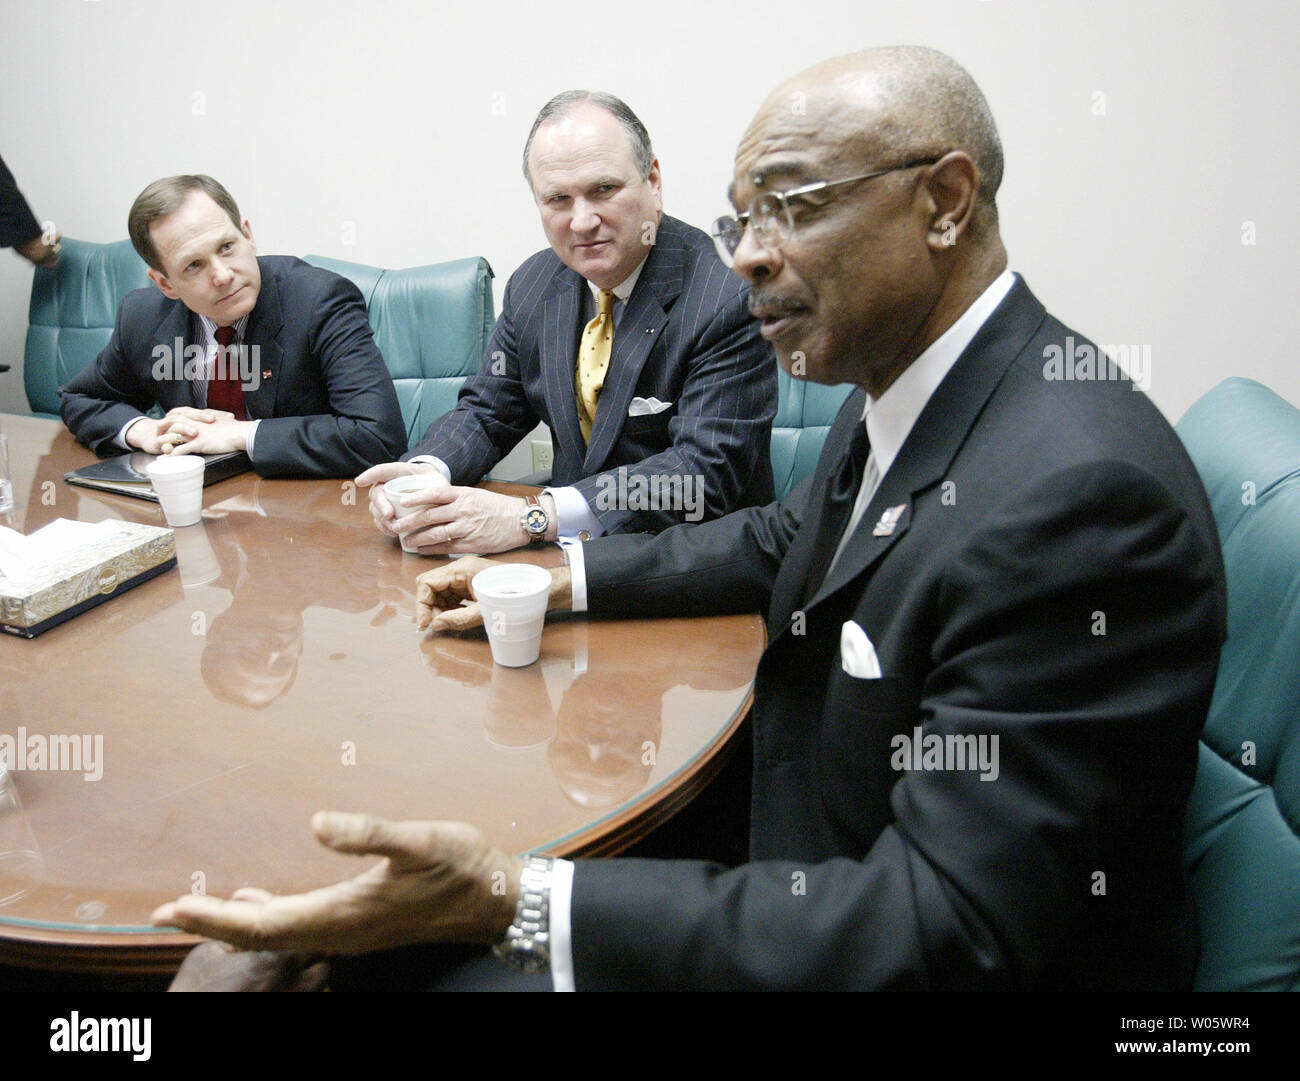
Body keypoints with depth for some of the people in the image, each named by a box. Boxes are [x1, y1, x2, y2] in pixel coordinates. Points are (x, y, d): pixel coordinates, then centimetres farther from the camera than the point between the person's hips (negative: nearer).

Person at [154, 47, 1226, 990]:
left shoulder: (1076, 492, -30)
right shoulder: (899, 391, -1)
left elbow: (945, 928, -30)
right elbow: (784, 539, 19)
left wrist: (509, 902, -34)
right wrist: (562, 577, 12)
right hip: (814, 876, 7)